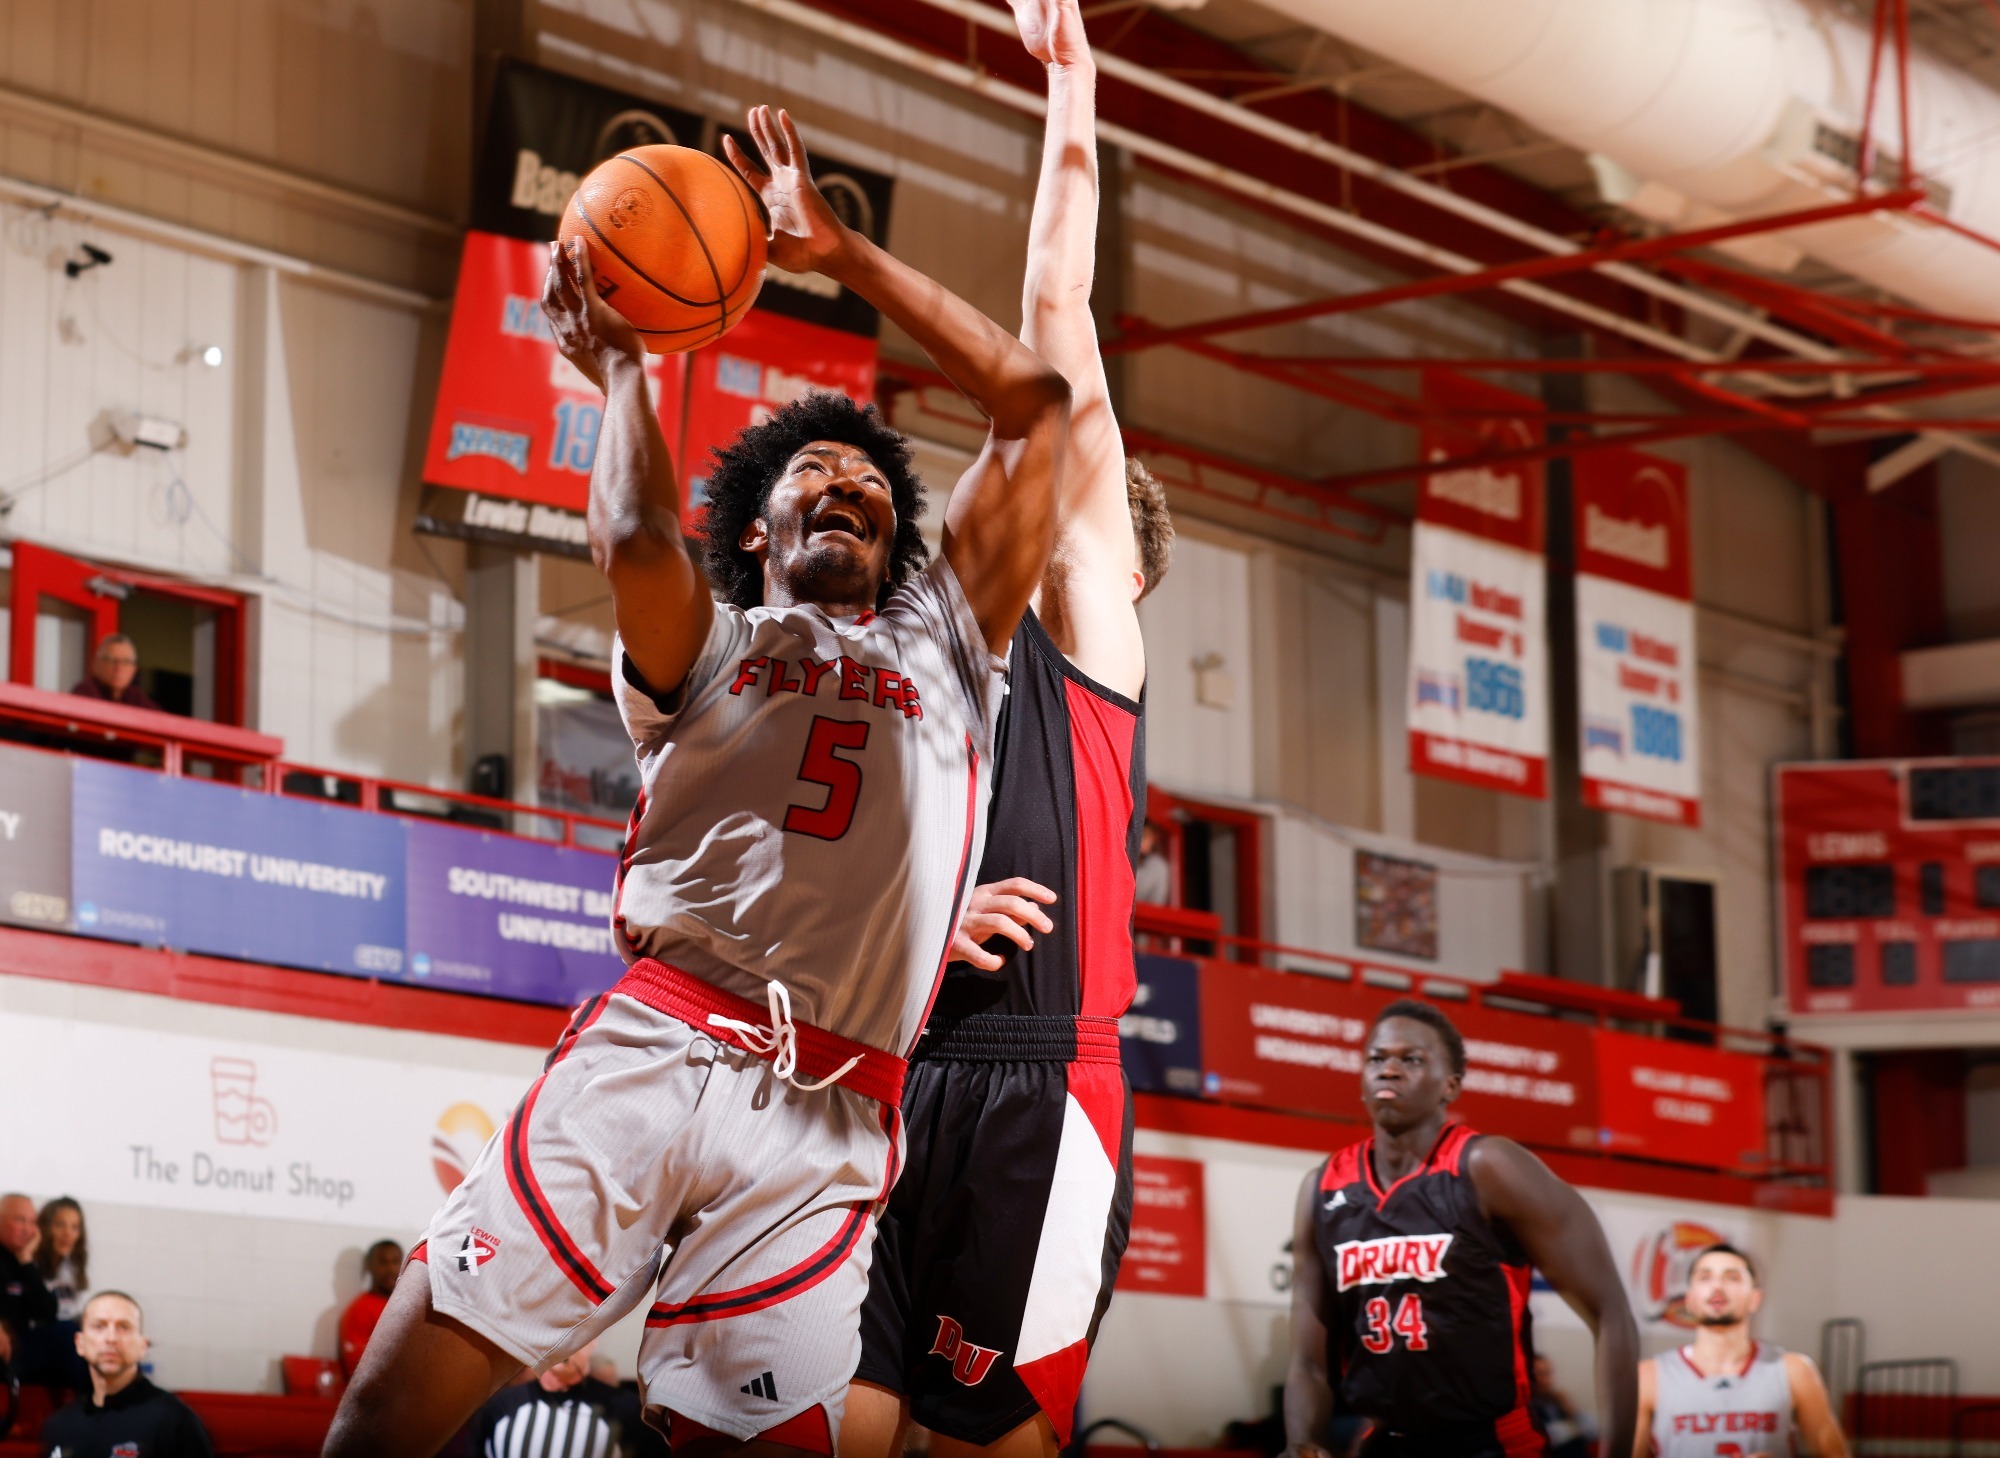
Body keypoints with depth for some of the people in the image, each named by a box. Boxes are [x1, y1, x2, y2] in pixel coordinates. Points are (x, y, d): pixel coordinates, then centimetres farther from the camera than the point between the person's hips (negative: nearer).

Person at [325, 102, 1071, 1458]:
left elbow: (1033, 399, 20)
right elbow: (634, 542, -5)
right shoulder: (708, 645, 20)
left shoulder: (945, 645, 25)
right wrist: (618, 363, 12)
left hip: (824, 1128, 1)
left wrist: (843, 254, 22)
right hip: (643, 1053, -1)